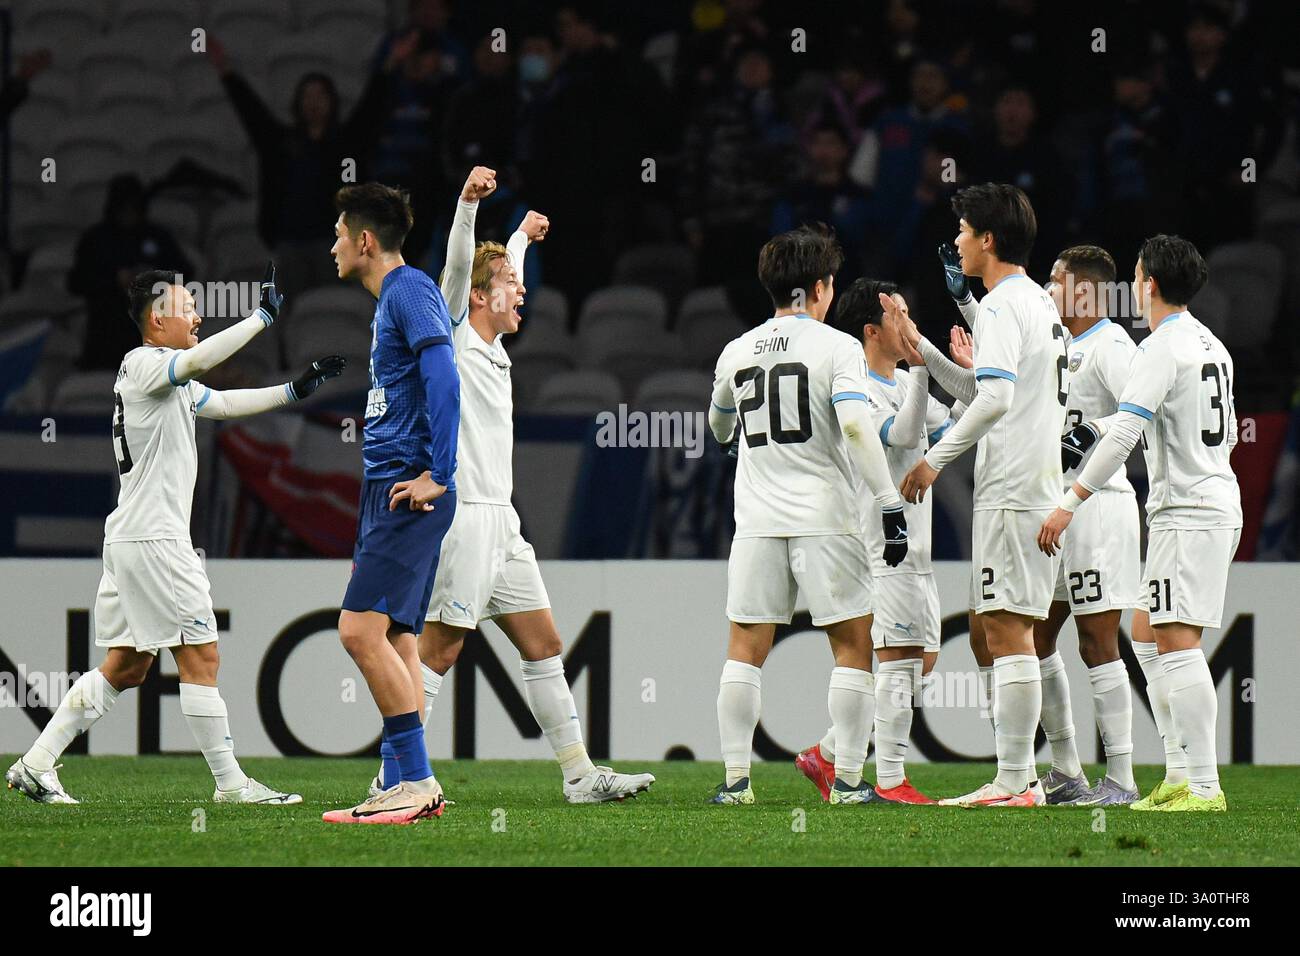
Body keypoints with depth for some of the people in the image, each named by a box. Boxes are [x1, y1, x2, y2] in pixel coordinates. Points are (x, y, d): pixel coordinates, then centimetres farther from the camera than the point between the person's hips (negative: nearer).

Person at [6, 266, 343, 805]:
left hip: (129, 539, 11)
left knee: (127, 667, 12)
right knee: (200, 656, -6)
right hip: (153, 539, -11)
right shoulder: (142, 364, -11)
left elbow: (223, 403, 28)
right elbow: (201, 359, -30)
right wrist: (264, 315, -26)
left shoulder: (171, 379, 19)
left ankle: (35, 766, 12)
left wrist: (295, 389, 22)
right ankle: (231, 785, -2)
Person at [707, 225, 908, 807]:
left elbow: (719, 427, 26)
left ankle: (735, 778, 3)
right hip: (825, 519, -4)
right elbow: (855, 424, -18)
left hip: (758, 520, 4)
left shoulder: (737, 353, 9)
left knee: (745, 650, 8)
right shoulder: (837, 347, -5)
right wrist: (889, 503, -18)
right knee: (853, 646, 3)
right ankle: (848, 780, -2)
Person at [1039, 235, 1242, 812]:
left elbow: (1125, 434, -22)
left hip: (1187, 514, -10)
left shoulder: (1161, 349, -13)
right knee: (1148, 639, 14)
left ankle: (1205, 787, -18)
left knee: (1178, 643, -13)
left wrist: (1069, 504, -22)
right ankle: (1178, 775, 12)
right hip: (1218, 502, 10)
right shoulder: (1212, 346, 16)